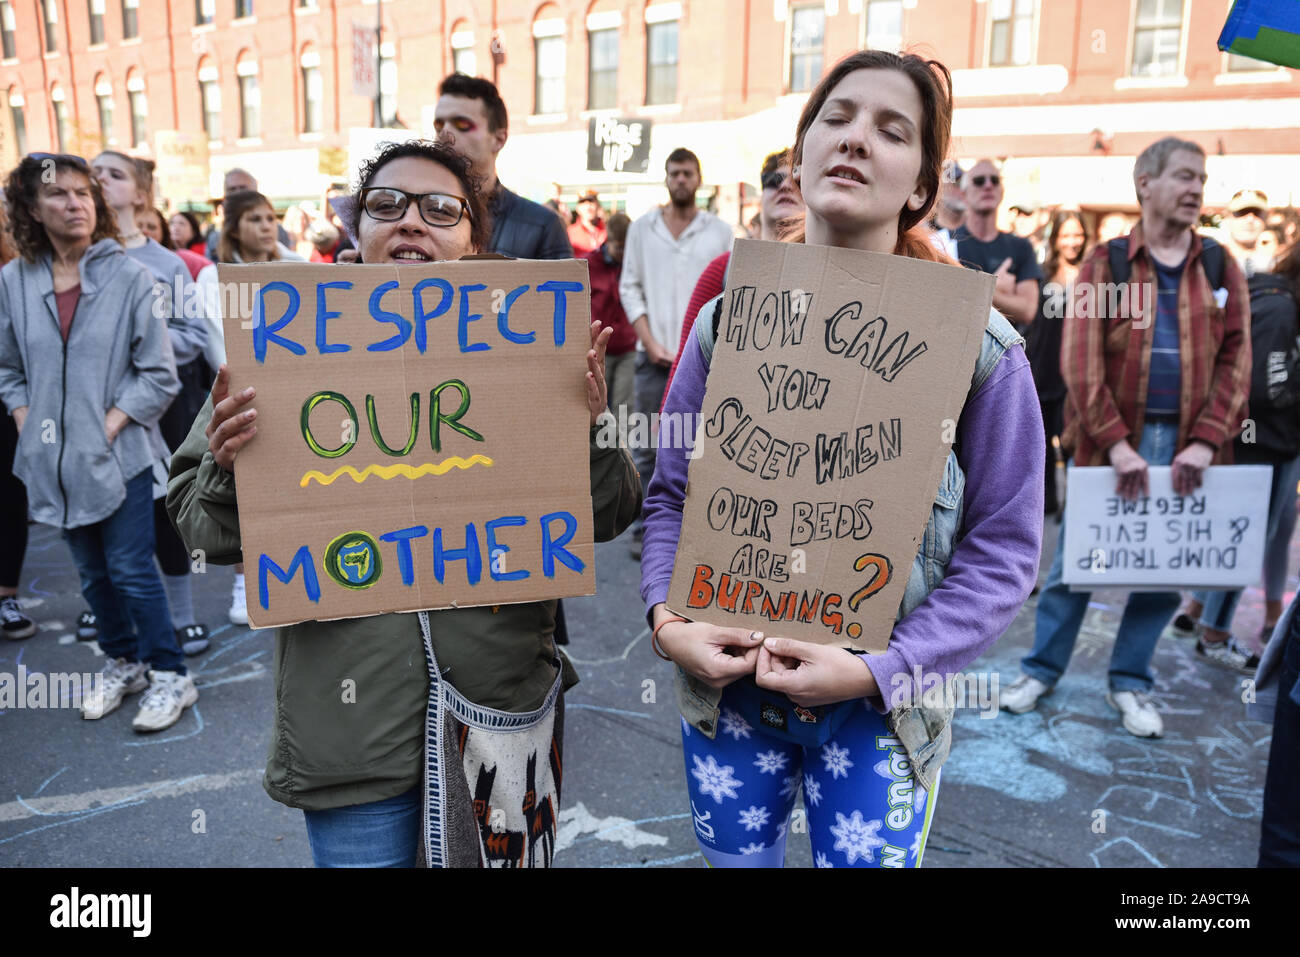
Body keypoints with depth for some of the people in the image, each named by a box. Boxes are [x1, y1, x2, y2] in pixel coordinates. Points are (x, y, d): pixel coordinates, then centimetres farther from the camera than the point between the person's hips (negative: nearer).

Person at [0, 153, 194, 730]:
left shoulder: (128, 276, -8)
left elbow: (159, 376, -8)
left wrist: (106, 429, -13)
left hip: (119, 455, -4)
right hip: (54, 460, 4)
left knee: (131, 572, -1)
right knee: (92, 574, 16)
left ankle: (170, 677, 14)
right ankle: (122, 663, 34)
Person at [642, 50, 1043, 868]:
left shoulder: (979, 348, -11)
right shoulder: (725, 323, -3)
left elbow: (1004, 549, -8)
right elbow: (671, 493, 3)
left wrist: (881, 670, -18)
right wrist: (668, 617, -13)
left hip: (880, 713, -2)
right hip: (724, 688, 3)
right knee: (734, 856, 21)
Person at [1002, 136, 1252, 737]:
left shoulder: (1221, 269, 9)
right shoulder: (1105, 263, 0)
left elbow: (1236, 358, 3)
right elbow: (1080, 359, -9)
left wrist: (1205, 442, -9)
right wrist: (1116, 442, -17)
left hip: (1184, 445, 3)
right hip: (1109, 442, -3)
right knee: (1076, 560, 6)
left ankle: (1130, 683, 27)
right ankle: (1042, 669, 22)